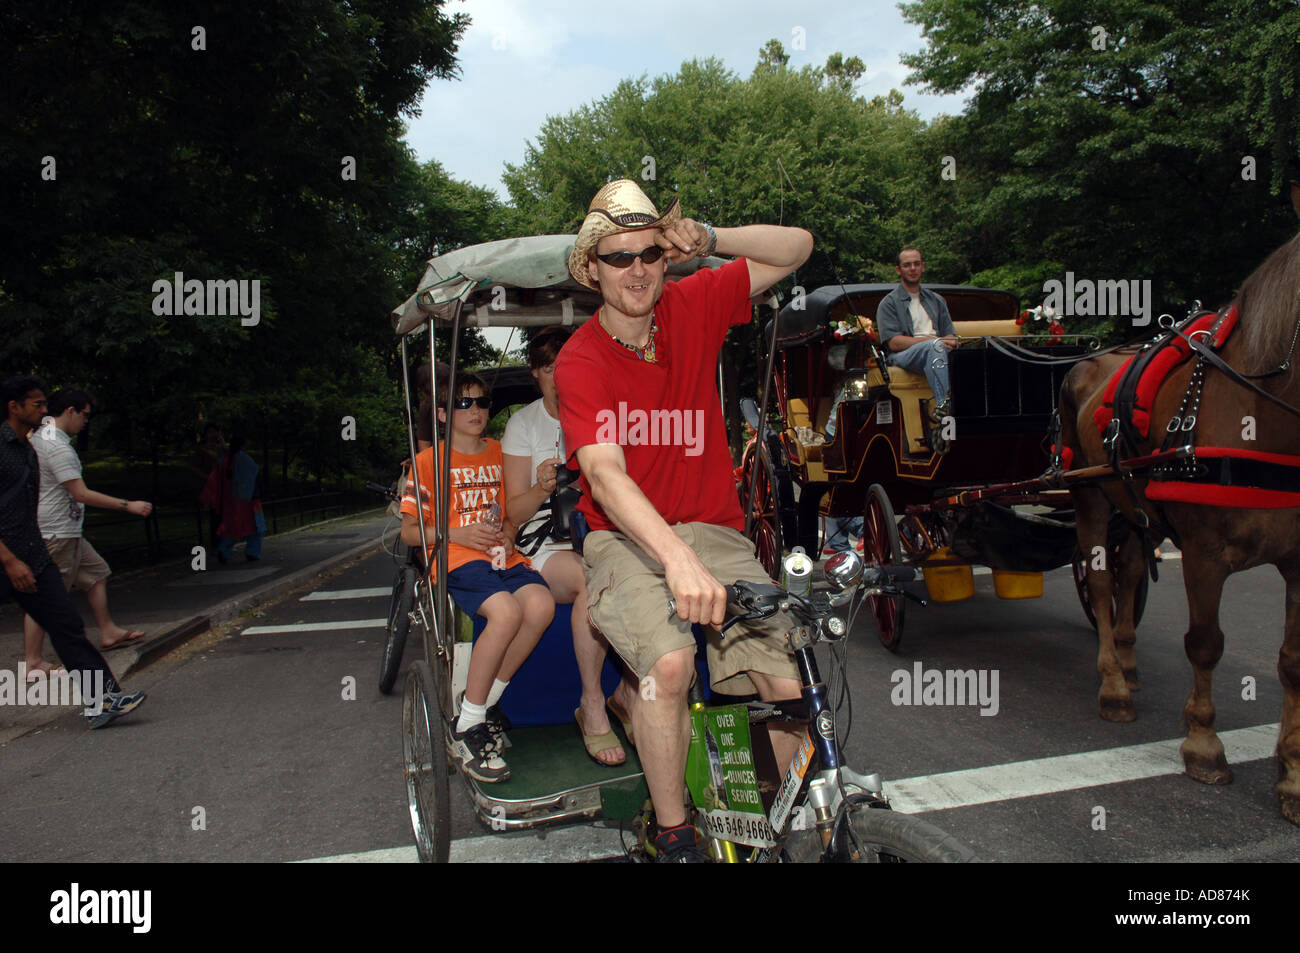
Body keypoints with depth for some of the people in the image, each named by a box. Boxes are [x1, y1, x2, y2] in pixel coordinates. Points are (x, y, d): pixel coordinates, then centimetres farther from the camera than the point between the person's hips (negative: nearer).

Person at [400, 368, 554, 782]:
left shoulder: (499, 454, 20)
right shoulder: (429, 460, 8)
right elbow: (409, 531, 6)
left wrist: (508, 532, 5)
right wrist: (456, 534, -11)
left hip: (502, 557, 4)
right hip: (457, 560, -4)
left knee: (541, 605, -29)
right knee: (506, 612, -34)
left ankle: (486, 701, -9)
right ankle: (467, 727, -18)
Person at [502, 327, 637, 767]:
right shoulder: (524, 423, 5)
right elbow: (515, 512, 2)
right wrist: (543, 487, -19)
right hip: (547, 546, -2)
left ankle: (628, 692, -14)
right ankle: (591, 705, -21)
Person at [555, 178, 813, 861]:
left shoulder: (692, 307, 3)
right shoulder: (579, 361, -9)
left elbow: (797, 247, 9)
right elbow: (605, 474, -25)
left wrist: (710, 239, -8)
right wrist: (678, 558, -41)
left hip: (713, 533, 3)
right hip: (625, 539, -3)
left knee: (790, 689, -16)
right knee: (669, 661, -33)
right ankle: (673, 837, -8)